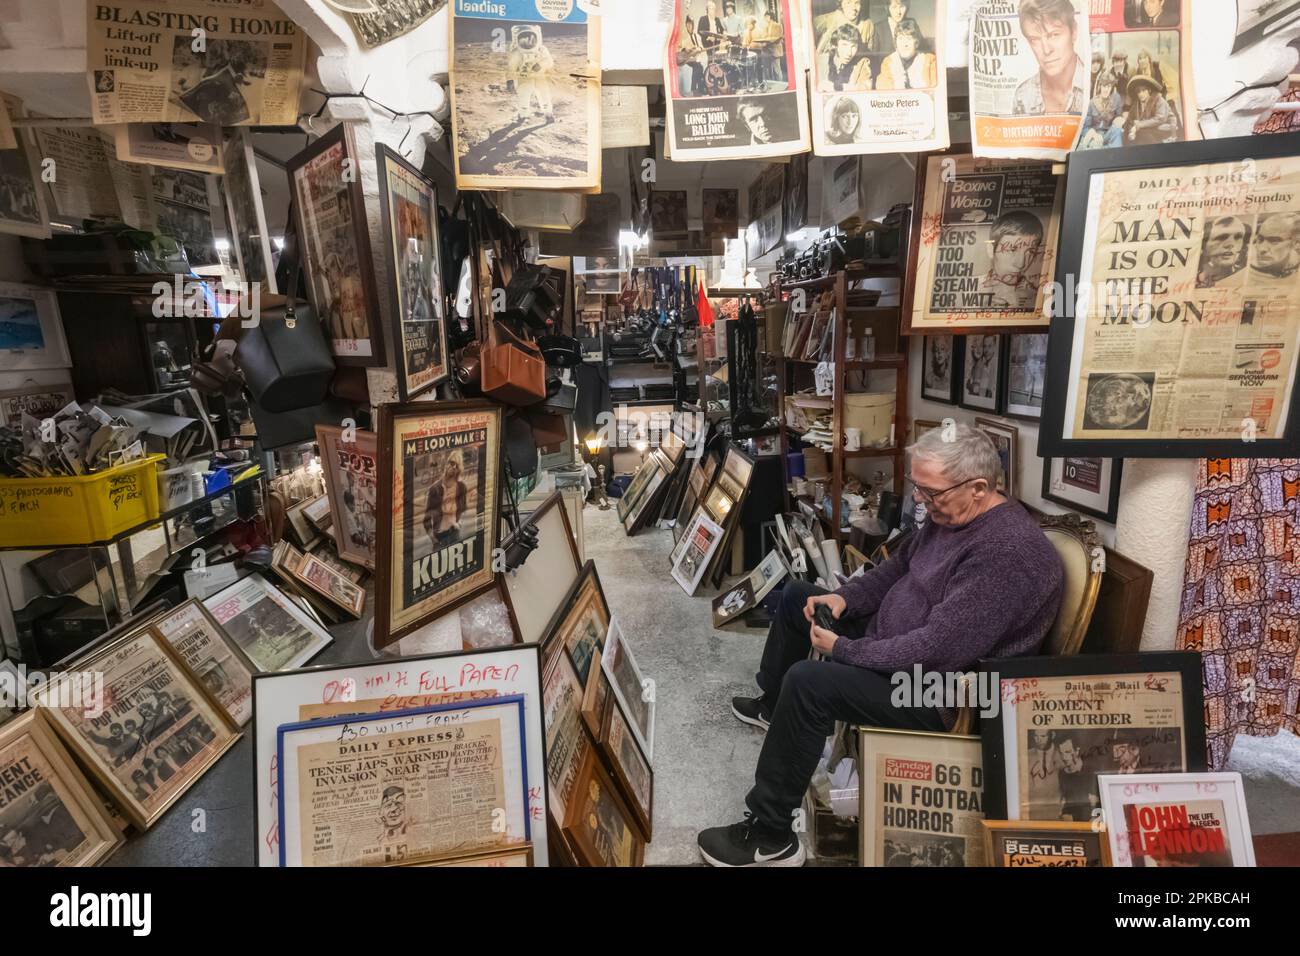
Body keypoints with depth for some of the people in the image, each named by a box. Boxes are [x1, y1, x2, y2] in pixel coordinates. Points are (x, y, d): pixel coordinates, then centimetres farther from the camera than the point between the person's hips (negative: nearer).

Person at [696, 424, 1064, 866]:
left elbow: (937, 651, -34)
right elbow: (897, 568, 13)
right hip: (889, 638, 10)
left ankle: (770, 836, -12)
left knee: (808, 680, -30)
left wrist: (843, 650, -24)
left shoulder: (1008, 551, -30)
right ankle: (771, 705, 37)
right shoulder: (951, 513, 0)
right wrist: (843, 597, -5)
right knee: (796, 596, 16)